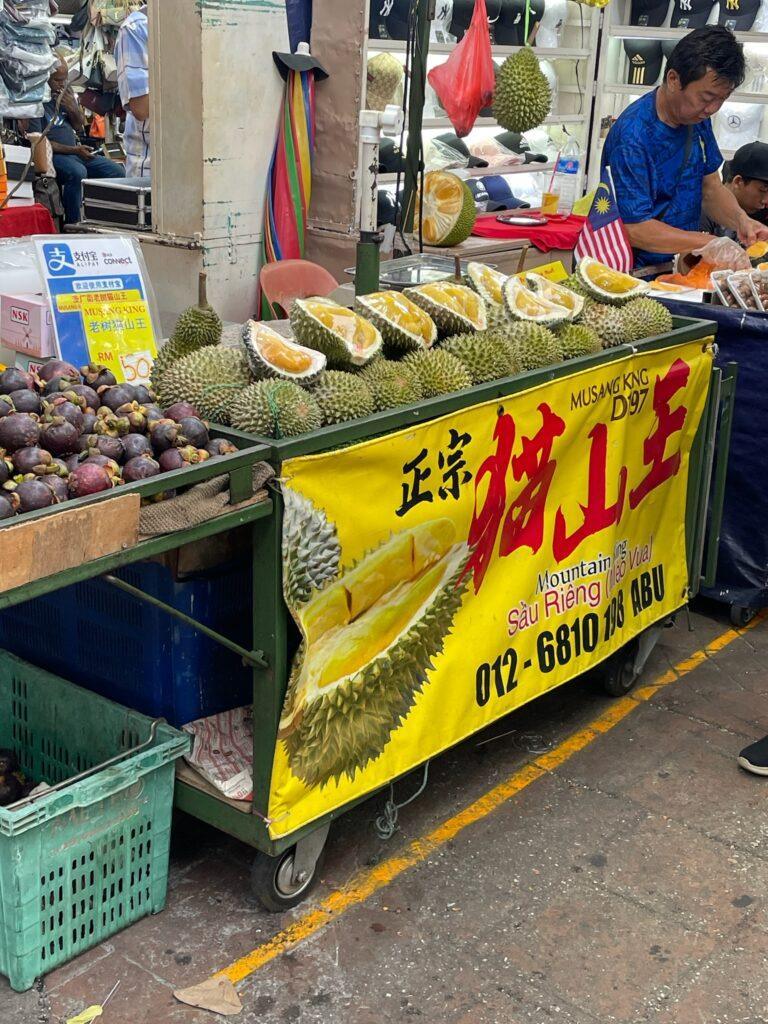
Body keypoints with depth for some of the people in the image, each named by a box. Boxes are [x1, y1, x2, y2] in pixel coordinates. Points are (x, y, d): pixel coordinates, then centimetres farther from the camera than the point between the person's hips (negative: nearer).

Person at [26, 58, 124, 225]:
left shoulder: (66, 91, 11)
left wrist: (74, 109, -5)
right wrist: (75, 150, -17)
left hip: (76, 151, 8)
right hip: (52, 155, -8)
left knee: (117, 172, -6)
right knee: (78, 172, -38)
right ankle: (72, 227, -29)